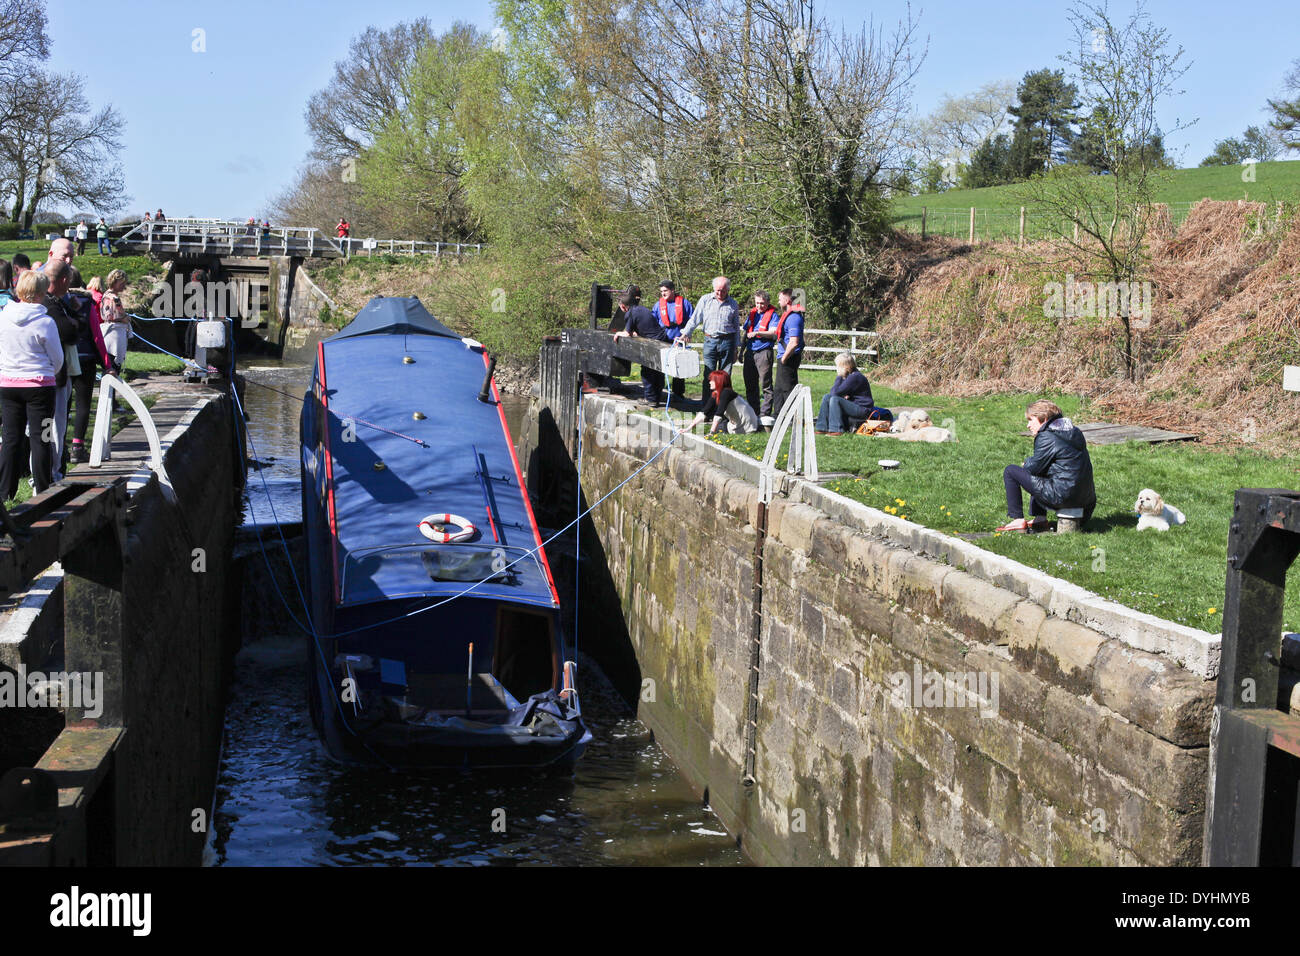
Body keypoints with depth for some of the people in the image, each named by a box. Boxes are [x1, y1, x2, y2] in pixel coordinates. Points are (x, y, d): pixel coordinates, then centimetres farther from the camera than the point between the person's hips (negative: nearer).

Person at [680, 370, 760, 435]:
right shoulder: (715, 395, 0)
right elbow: (704, 412, -3)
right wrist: (690, 427, -10)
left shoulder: (726, 392, -24)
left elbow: (719, 413, -32)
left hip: (747, 426, -8)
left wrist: (712, 432, -37)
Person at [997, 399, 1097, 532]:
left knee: (1010, 471, 0)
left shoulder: (1046, 437, -12)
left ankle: (1018, 521, 0)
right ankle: (1040, 519, 27)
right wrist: (1030, 463, 16)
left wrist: (1026, 463, 13)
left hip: (1063, 496, -9)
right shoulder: (1074, 431, 15)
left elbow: (1033, 467, -9)